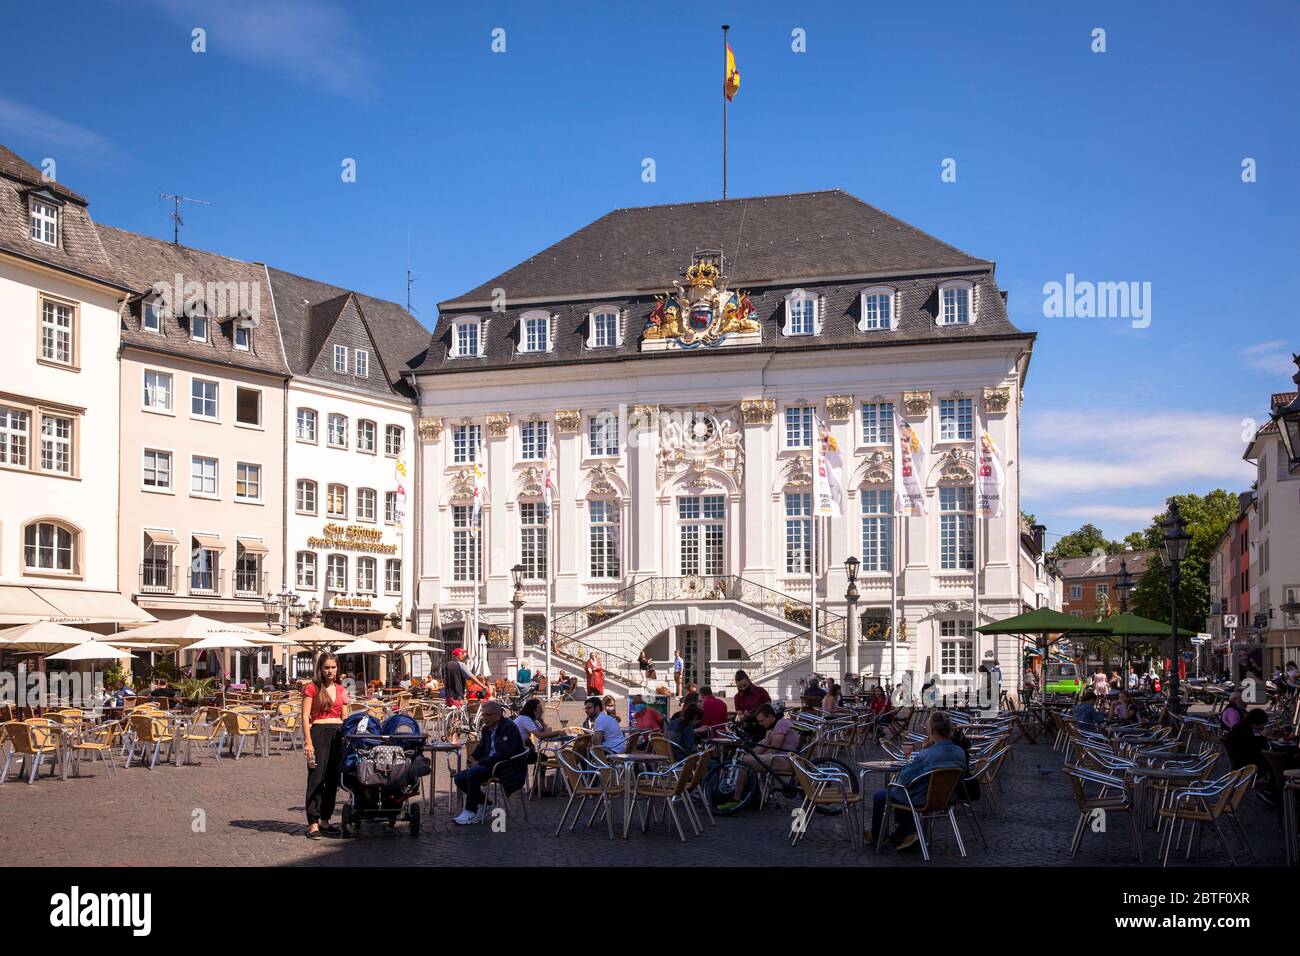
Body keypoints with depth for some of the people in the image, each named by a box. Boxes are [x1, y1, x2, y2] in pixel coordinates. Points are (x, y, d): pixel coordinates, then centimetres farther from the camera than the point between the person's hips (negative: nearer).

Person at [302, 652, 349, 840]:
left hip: (339, 734, 6)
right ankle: (313, 823, -8)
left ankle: (325, 820, 18)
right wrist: (308, 741, -15)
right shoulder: (312, 688, -1)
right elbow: (305, 717, -6)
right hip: (319, 732, -6)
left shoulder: (341, 690, 14)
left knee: (333, 779, 8)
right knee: (316, 777, -9)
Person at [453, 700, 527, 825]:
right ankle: (482, 803, 7)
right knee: (460, 778, -6)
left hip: (507, 769, -9)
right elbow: (481, 747, 22)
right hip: (490, 765, 9)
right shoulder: (486, 729, 13)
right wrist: (473, 757, -3)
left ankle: (471, 811, -14)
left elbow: (503, 754, -24)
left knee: (473, 773, -28)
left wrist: (480, 762, -23)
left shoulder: (509, 728, -14)